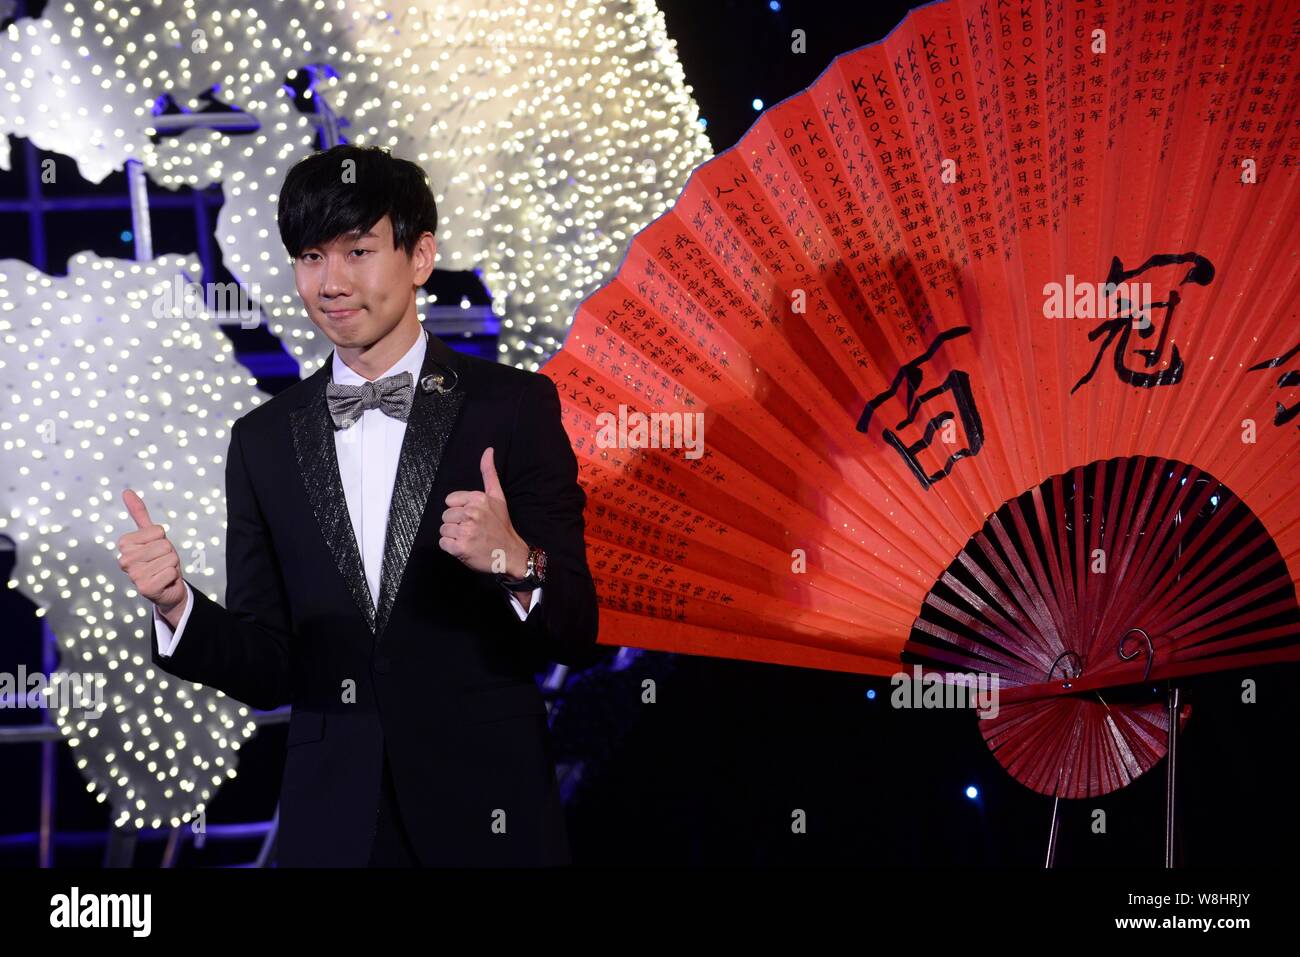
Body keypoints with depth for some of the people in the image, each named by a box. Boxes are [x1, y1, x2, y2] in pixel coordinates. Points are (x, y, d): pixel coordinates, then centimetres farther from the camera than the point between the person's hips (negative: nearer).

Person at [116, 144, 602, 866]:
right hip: (333, 825, 2)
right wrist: (177, 603, -14)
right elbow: (267, 670, 4)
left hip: (484, 813, -2)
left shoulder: (515, 406, -4)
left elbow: (578, 637, -7)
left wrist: (517, 563, -27)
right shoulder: (264, 440, 5)